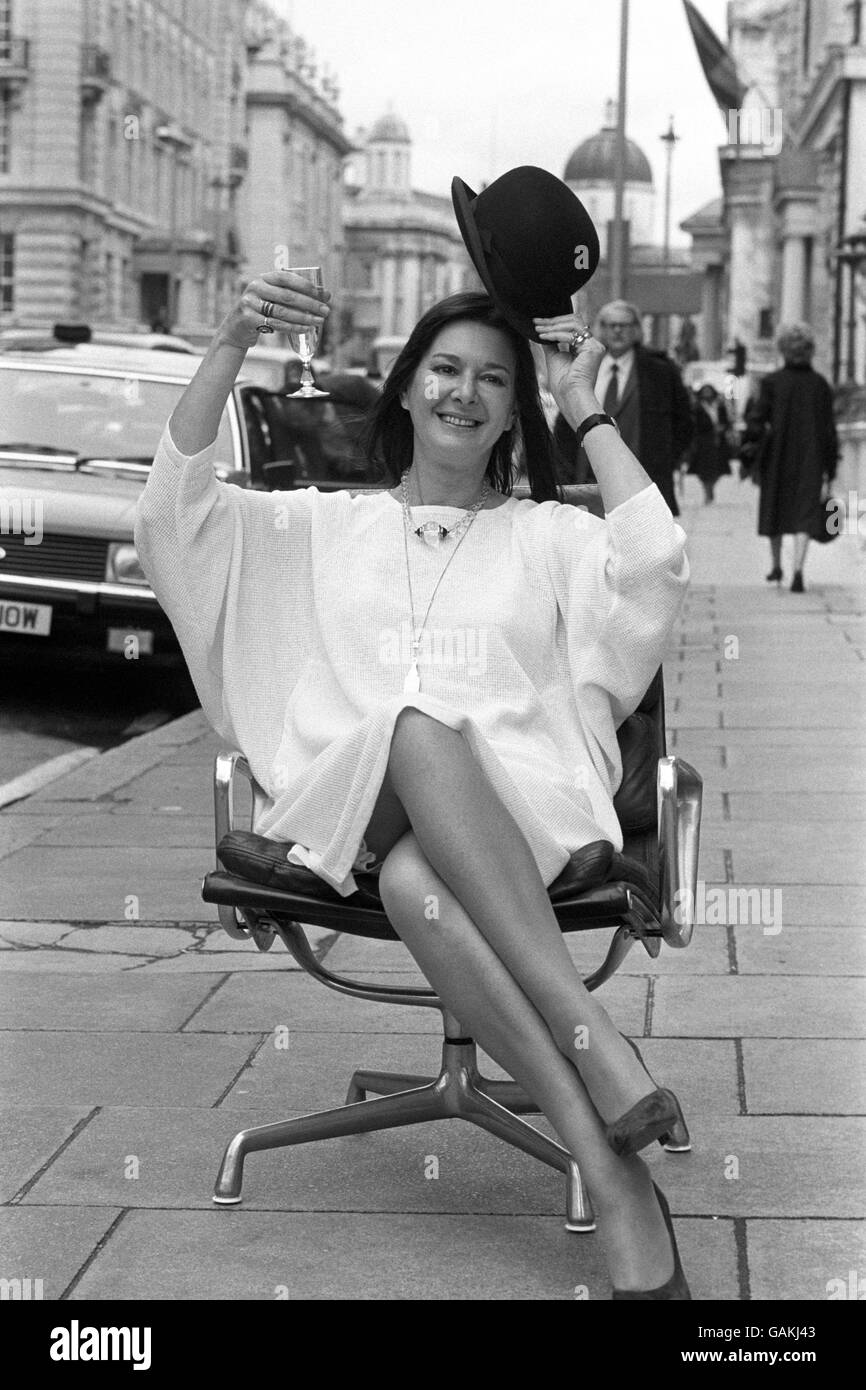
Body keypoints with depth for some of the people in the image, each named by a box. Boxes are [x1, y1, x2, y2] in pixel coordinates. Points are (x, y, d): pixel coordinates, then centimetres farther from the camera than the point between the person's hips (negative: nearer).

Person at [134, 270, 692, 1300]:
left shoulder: (546, 535, 25)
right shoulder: (323, 528, 28)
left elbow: (654, 563, 2)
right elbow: (174, 508, 12)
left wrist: (585, 409, 10)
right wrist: (229, 346, 1)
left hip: (520, 806, 0)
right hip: (356, 809, 1)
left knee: (416, 880, -40)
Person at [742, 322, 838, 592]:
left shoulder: (772, 382, -6)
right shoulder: (821, 385, -1)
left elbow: (756, 420, -11)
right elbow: (829, 428, 1)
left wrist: (752, 456, -4)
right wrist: (830, 468, 7)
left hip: (777, 458, 0)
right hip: (810, 458, 0)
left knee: (776, 509, 18)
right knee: (804, 515, -4)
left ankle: (776, 567, 33)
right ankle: (798, 570, -23)